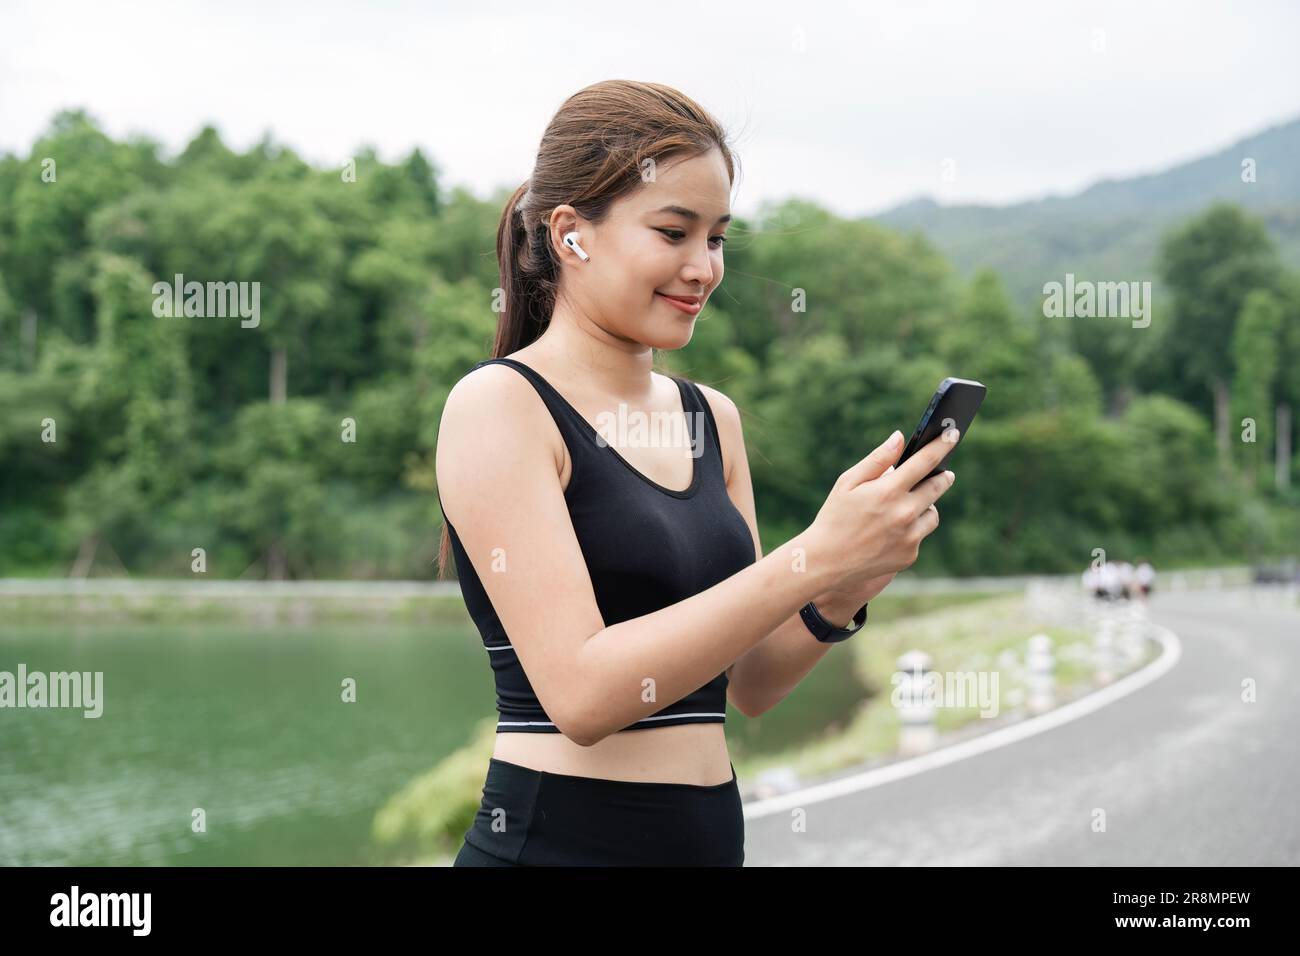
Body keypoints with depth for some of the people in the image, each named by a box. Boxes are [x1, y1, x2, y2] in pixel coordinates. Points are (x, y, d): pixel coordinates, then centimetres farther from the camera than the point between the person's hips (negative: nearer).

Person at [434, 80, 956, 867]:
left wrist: (842, 597, -9)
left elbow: (749, 686, 10)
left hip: (714, 833, 6)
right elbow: (581, 690, -20)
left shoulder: (715, 419, 7)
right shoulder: (498, 405, -11)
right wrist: (814, 558, -22)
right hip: (557, 839, -6)